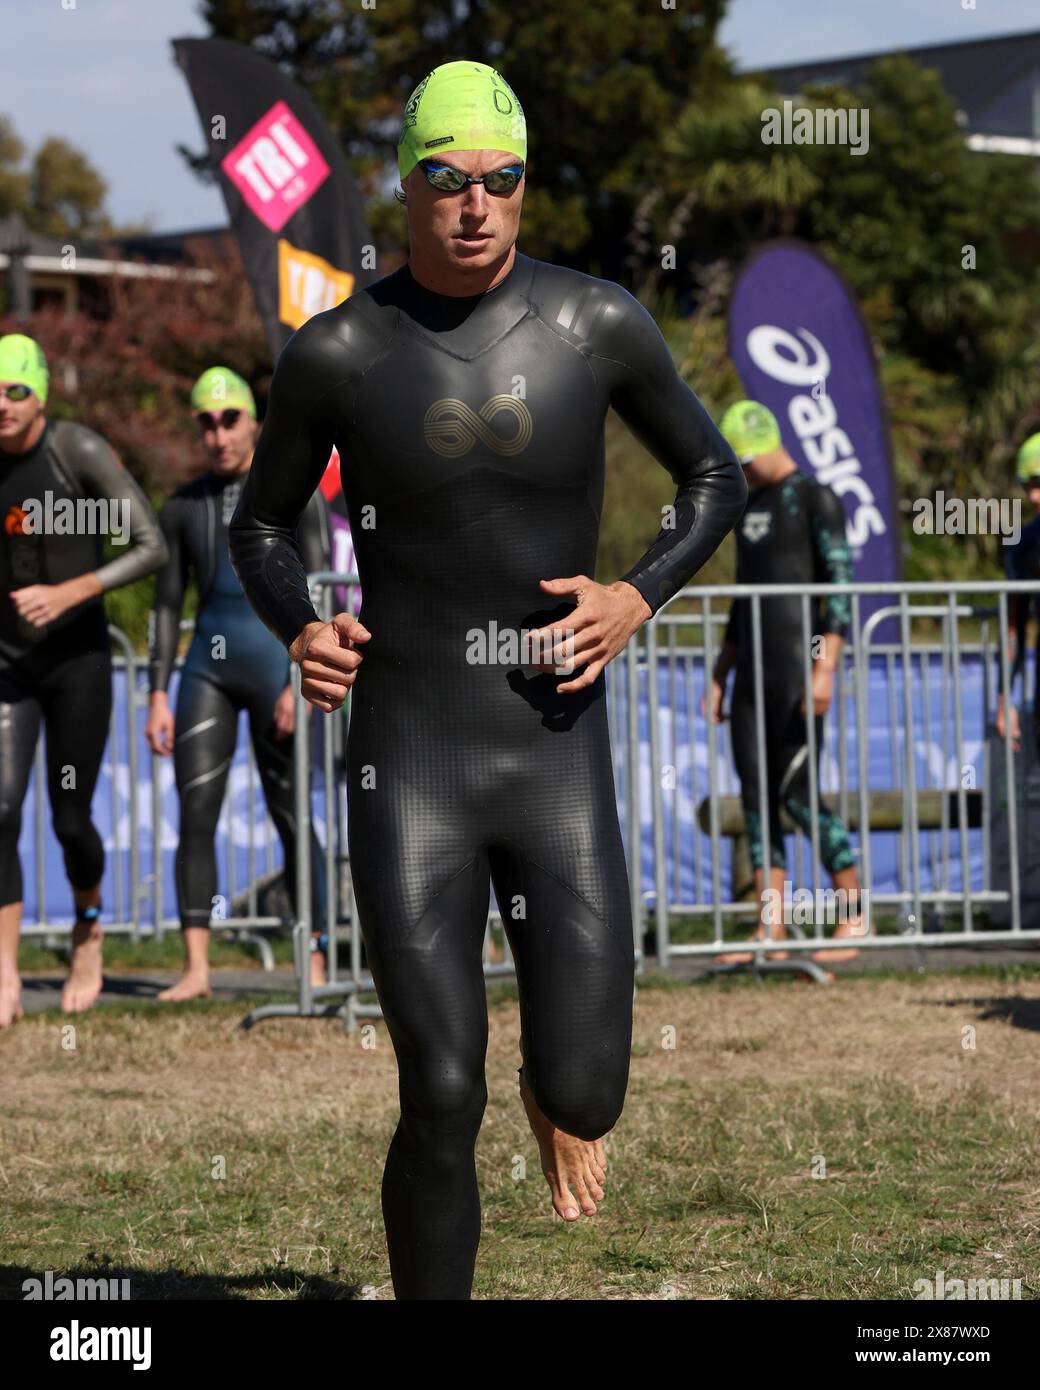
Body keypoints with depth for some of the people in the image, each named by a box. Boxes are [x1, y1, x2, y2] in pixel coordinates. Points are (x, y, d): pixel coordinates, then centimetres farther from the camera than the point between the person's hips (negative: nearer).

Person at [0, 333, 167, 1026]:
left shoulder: (81, 451, -14)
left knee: (70, 819, 4)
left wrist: (70, 592, -25)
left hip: (78, 659, -3)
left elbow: (152, 547, -16)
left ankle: (89, 928, 37)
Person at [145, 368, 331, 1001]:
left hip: (276, 660, -4)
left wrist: (301, 683, -17)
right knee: (195, 817, -6)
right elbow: (167, 605, 12)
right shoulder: (183, 507, 10)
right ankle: (197, 968, -6)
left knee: (290, 818, -2)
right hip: (209, 665, 4)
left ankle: (315, 966, 7)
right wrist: (158, 697, 4)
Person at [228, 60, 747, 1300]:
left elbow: (715, 477, 12)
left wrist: (640, 596, -7)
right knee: (440, 1110, -7)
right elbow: (259, 524, 12)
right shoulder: (337, 351, -4)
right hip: (407, 765, -1)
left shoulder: (598, 324, -3)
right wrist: (297, 631, -9)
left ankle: (551, 1083, 35)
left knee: (585, 1098, -5)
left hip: (561, 756, 1)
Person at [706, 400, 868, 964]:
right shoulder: (748, 505, 18)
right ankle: (770, 930, 3)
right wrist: (719, 675, 18)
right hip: (753, 671, 8)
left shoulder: (816, 500, -6)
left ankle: (855, 914, 1)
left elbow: (840, 590, -13)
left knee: (797, 793, -11)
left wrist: (826, 668, -22)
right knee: (756, 796, 2)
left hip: (799, 667, -8)